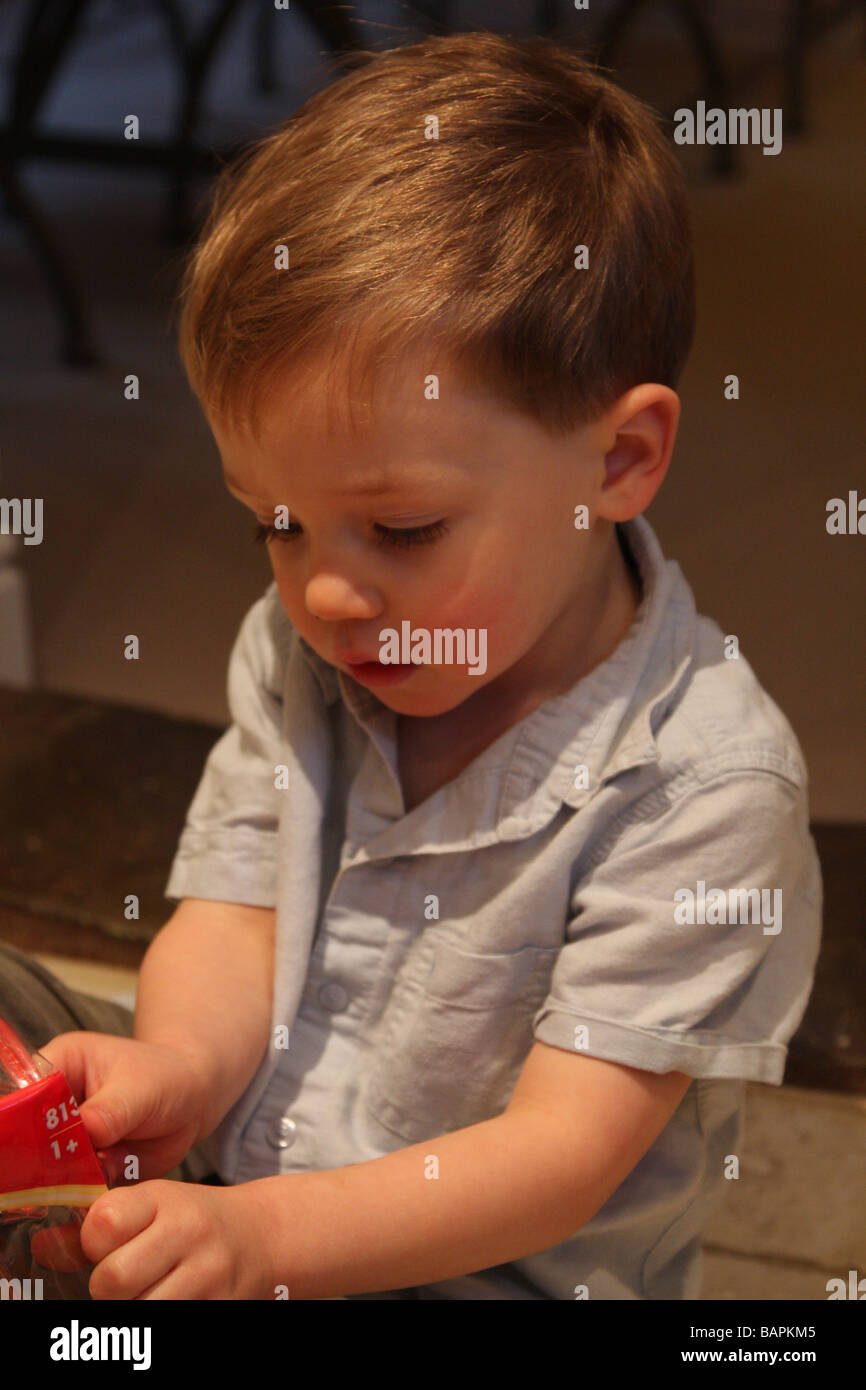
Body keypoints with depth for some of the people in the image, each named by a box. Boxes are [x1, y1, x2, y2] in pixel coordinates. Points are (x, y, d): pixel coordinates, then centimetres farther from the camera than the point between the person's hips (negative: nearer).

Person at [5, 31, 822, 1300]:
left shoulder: (703, 784, -19)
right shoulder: (293, 656, 1)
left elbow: (563, 1151, -19)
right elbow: (232, 919, 0)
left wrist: (266, 1235, -30)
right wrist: (182, 1063, -23)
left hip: (499, 1274, -6)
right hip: (235, 1211, 7)